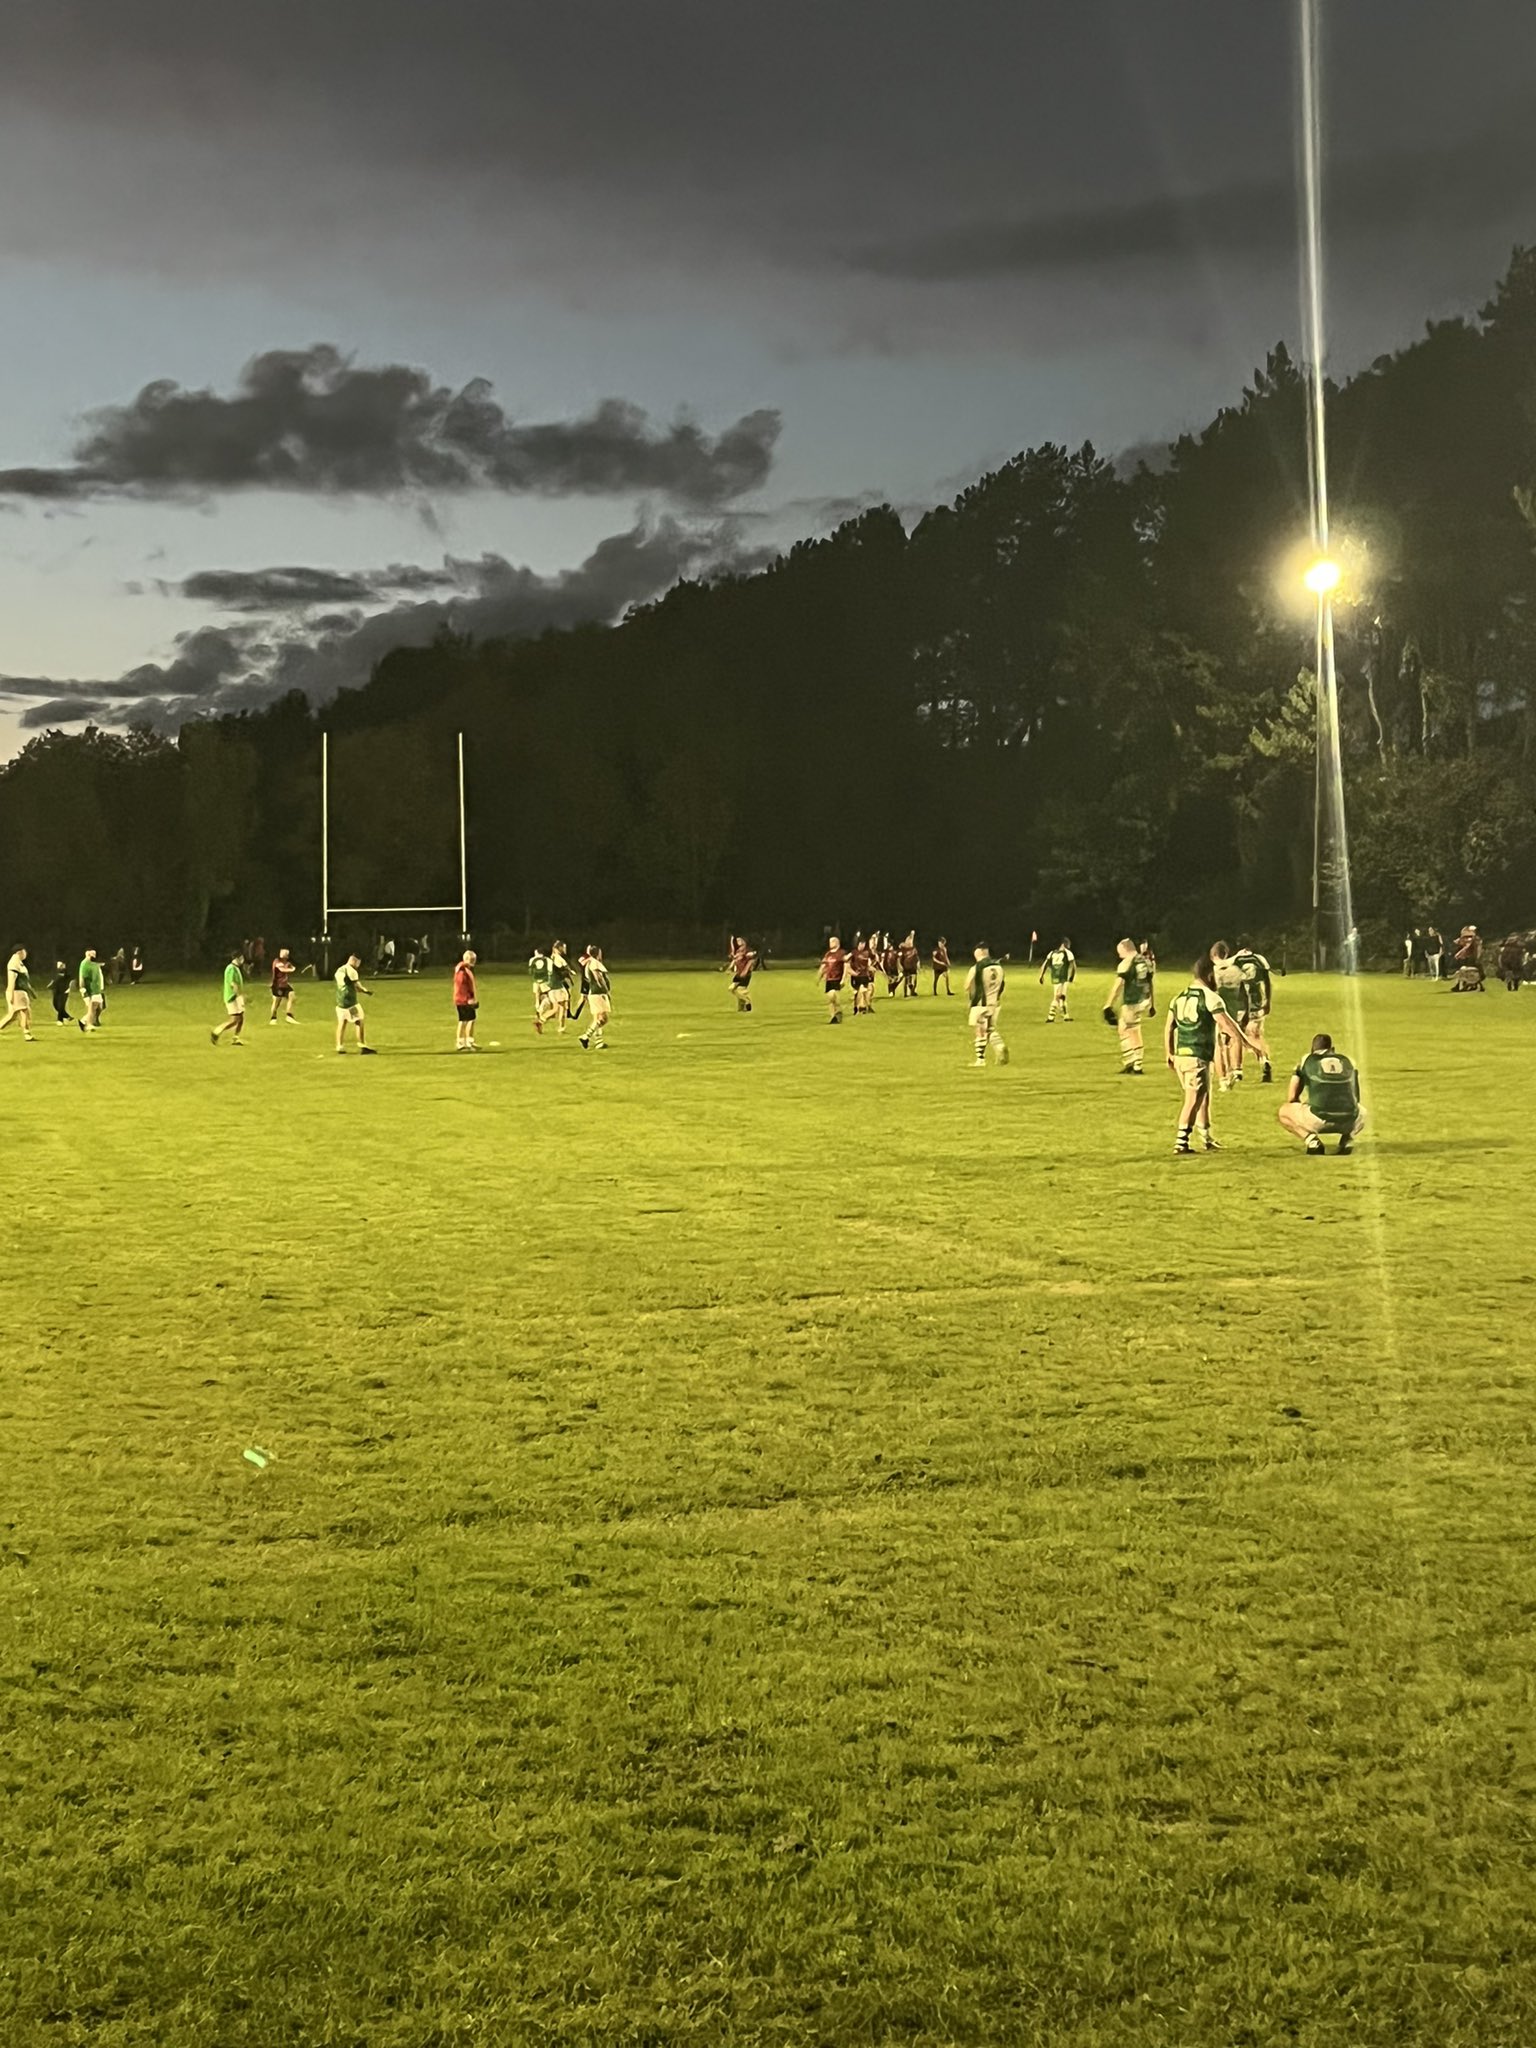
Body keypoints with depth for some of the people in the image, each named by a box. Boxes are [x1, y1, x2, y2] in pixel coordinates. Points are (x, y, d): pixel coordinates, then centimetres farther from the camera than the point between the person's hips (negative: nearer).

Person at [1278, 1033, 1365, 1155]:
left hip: (1319, 1120, -3)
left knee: (1284, 1111, 24)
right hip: (1348, 1121, 3)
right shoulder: (1348, 1061, 24)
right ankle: (1348, 1138, 7)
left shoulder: (1306, 1060, 17)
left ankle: (1311, 1138, -2)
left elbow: (1292, 1098, 16)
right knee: (1361, 1113, 39)